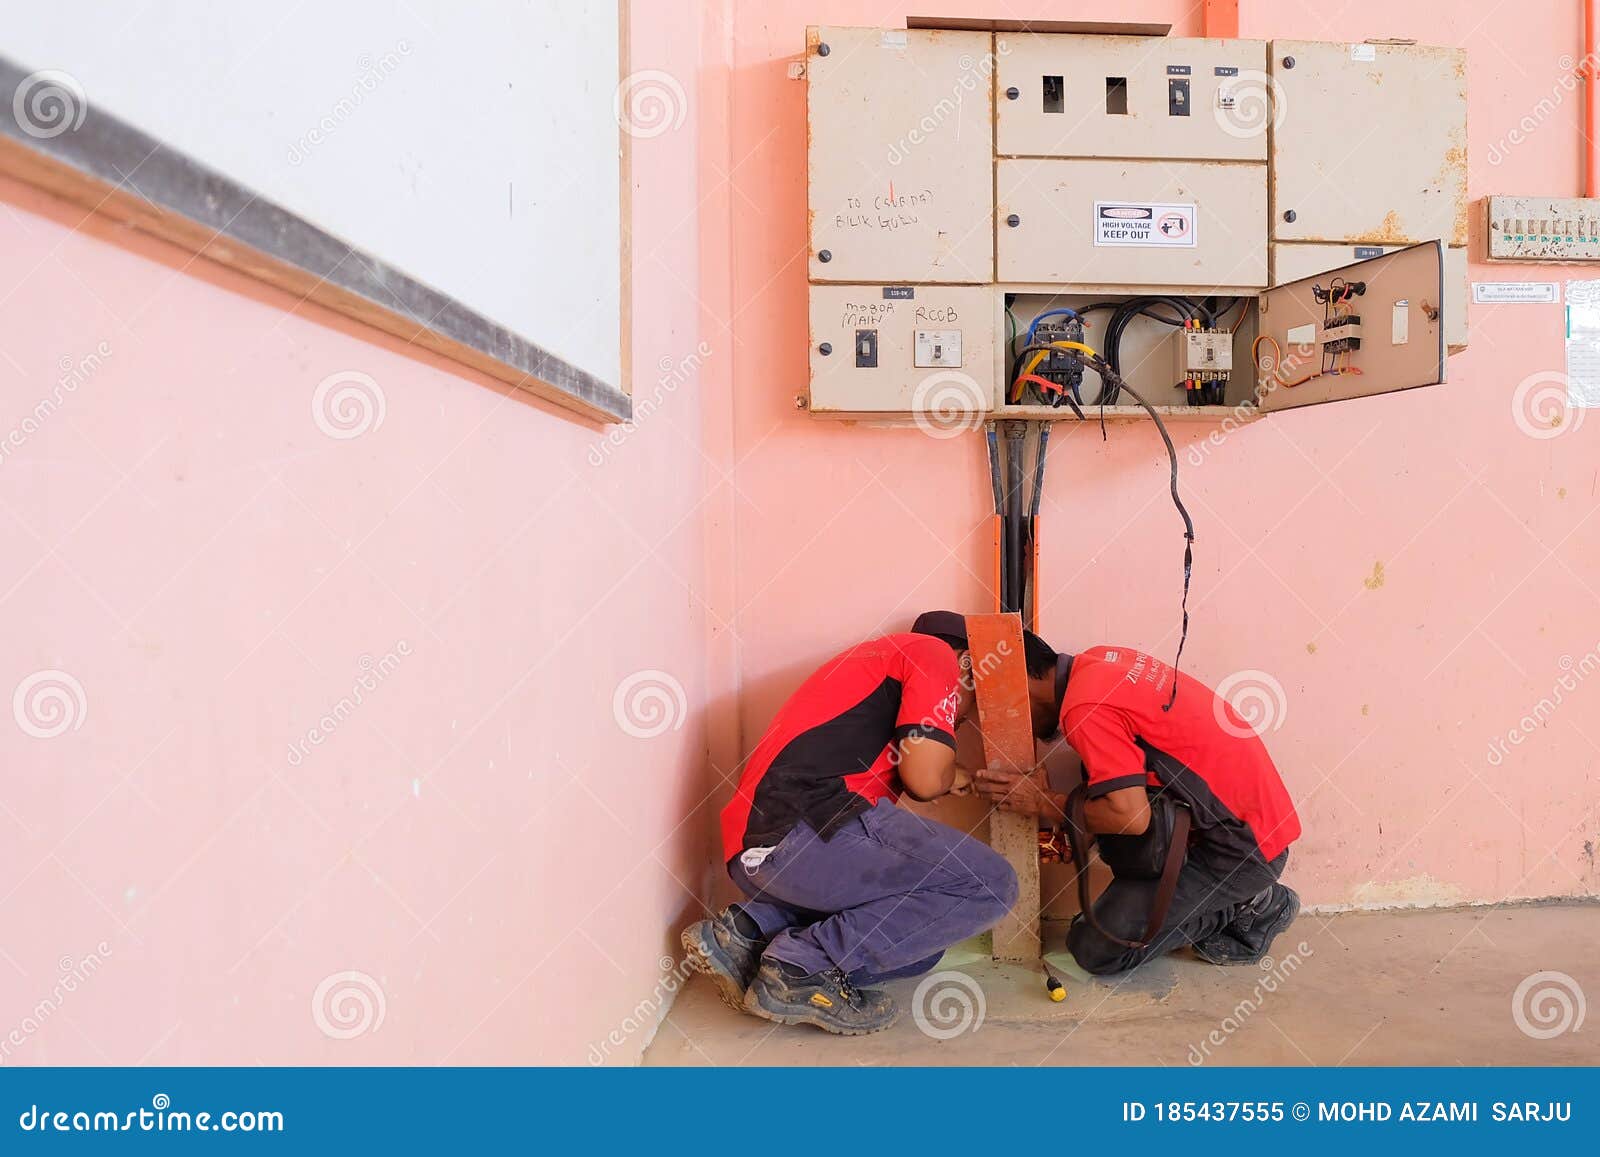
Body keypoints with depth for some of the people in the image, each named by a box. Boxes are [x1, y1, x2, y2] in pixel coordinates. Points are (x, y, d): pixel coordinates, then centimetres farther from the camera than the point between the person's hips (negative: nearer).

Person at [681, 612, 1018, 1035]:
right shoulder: (936, 651, 8)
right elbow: (924, 779, -5)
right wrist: (948, 769, 17)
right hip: (809, 825, -10)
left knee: (919, 942, 19)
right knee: (991, 883, -4)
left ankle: (750, 930, 6)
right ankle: (806, 963, -9)